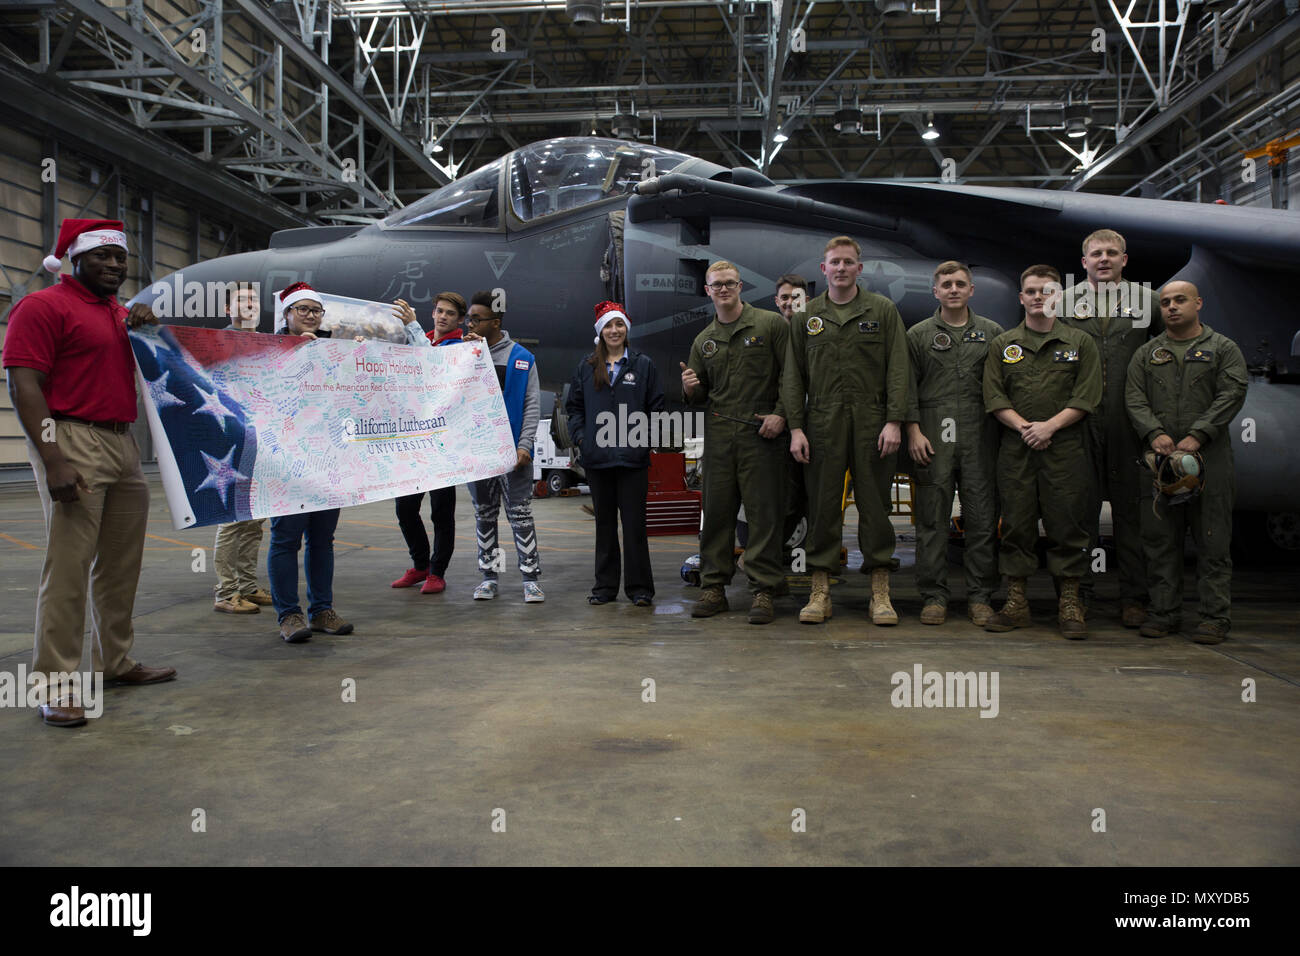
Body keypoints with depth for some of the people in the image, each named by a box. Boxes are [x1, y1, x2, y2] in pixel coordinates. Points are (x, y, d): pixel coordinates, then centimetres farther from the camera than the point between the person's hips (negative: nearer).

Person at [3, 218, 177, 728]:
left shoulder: (120, 314, 19)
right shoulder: (43, 306, -4)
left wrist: (144, 327, 10)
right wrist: (54, 463, -22)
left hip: (123, 444, 8)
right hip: (72, 442, -8)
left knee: (121, 563, 12)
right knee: (68, 566, -8)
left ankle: (114, 662, 24)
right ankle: (55, 684, -2)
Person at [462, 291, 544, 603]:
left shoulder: (522, 358, 1)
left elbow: (532, 405, -2)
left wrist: (524, 445, -13)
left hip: (512, 448, -3)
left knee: (520, 514, -1)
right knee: (484, 515, 11)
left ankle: (531, 577, 5)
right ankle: (488, 576, 19)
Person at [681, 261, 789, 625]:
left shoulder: (770, 324, 3)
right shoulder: (704, 341, 17)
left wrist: (780, 414, -12)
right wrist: (690, 387, -1)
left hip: (761, 432, -4)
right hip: (718, 434, 4)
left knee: (764, 513, -3)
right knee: (716, 511, 5)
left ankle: (763, 591, 4)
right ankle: (714, 588, 14)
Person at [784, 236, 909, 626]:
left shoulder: (882, 310, 7)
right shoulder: (806, 316, 12)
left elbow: (898, 370, 2)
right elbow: (794, 375, 9)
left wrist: (894, 421, -8)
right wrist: (795, 427, 0)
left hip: (872, 421, -1)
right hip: (823, 422, 1)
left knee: (875, 504, 2)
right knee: (823, 506, 2)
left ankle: (880, 593, 9)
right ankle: (820, 591, 9)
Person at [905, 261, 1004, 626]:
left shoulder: (992, 333, 13)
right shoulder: (919, 334, 9)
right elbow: (908, 387, 5)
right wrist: (914, 430, -5)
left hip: (981, 439, 1)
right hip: (933, 439, -1)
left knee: (982, 518, 2)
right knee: (932, 519, 0)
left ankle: (980, 596, 11)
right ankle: (933, 596, 8)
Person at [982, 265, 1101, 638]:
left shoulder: (1079, 342, 9)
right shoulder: (1002, 345, 12)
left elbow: (1086, 396, 0)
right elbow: (994, 397, 4)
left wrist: (1049, 426, -12)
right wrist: (1024, 427, -10)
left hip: (1065, 446, -1)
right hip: (1016, 449, 1)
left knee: (1068, 524, -1)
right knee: (1016, 524, 3)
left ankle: (1070, 605, 8)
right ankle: (1016, 603, 10)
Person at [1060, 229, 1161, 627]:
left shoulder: (1147, 302, 10)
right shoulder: (1064, 302, 9)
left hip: (1130, 421, 0)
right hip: (1079, 421, 0)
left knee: (1130, 508, 4)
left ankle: (1133, 597, 12)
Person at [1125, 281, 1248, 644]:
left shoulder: (1223, 348, 8)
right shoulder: (1146, 353, 15)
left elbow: (1232, 395, -4)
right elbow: (1134, 398, 5)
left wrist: (1197, 435, -16)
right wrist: (1155, 433, -13)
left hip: (1209, 456, -2)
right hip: (1159, 457, 3)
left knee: (1213, 541, -1)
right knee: (1159, 539, 4)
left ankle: (1215, 617, 6)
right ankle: (1164, 613, 13)